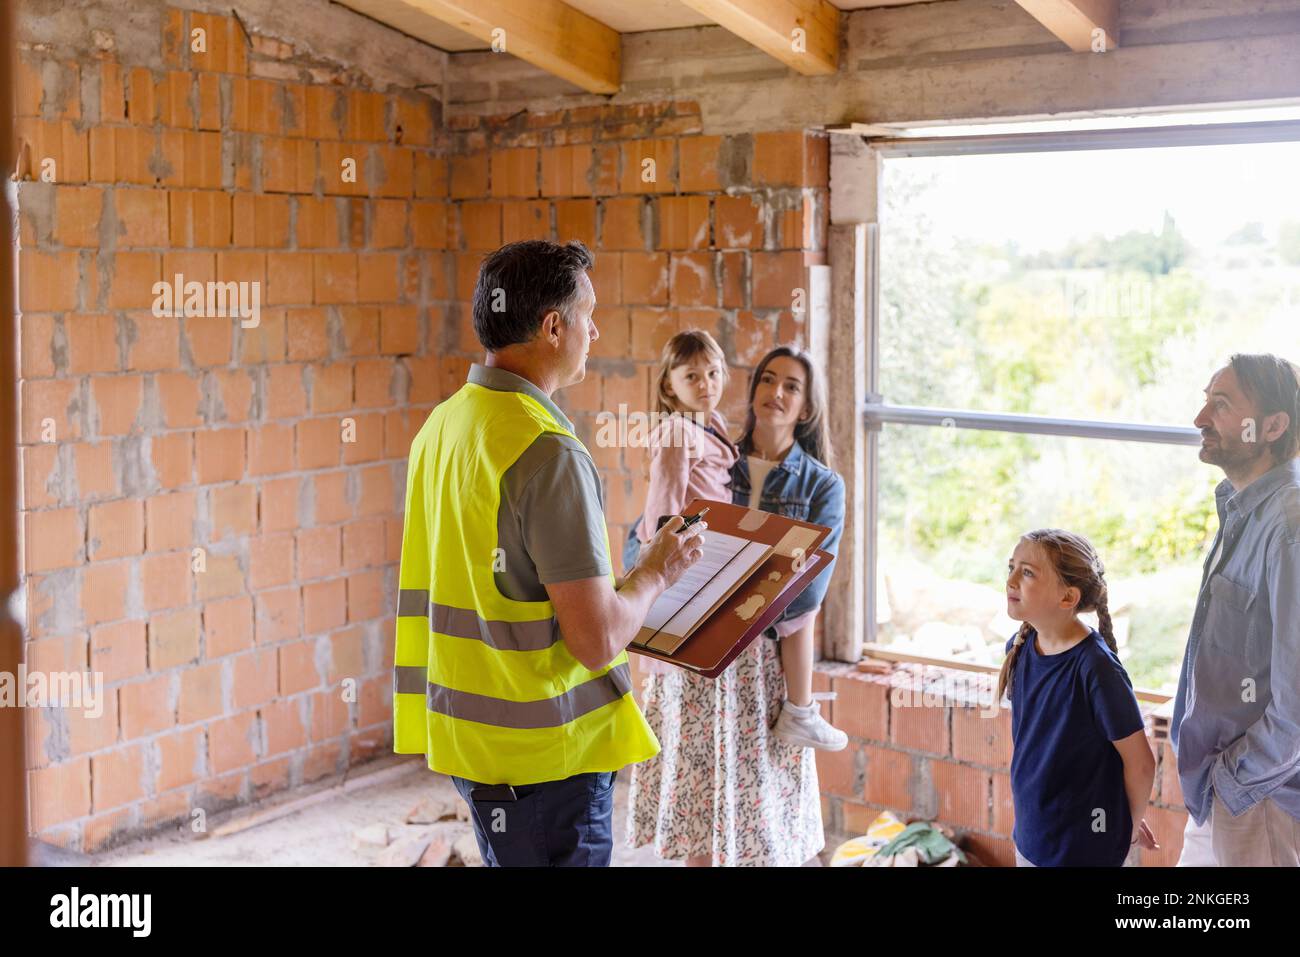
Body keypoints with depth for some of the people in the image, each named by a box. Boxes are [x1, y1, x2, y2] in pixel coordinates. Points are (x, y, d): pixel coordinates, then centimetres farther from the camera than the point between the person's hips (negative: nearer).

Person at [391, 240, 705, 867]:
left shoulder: (440, 426, 5)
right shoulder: (550, 454, -22)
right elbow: (598, 640, -23)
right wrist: (658, 571, -5)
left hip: (467, 738, 9)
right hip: (544, 756, -9)